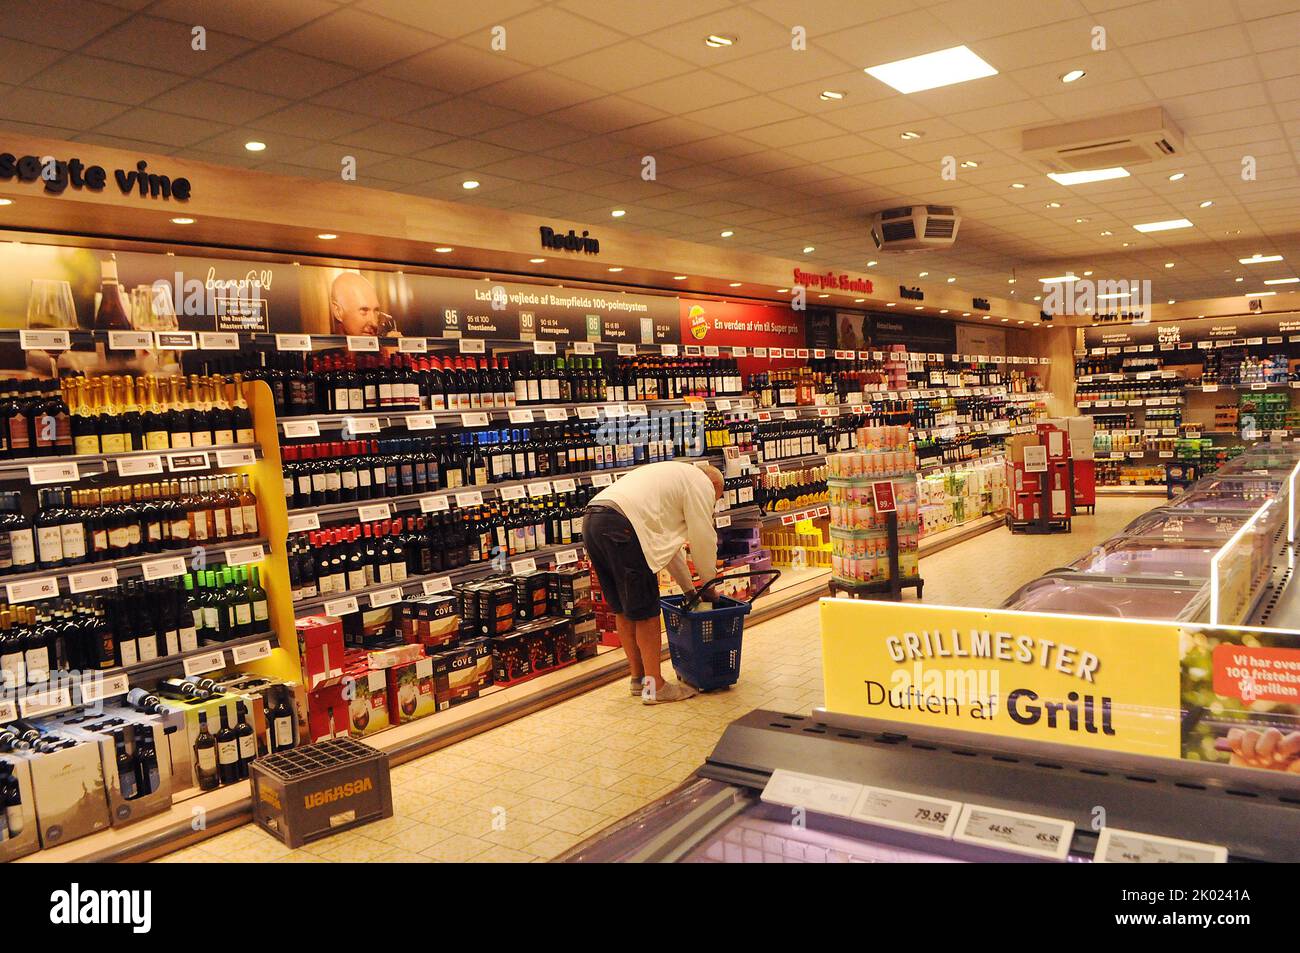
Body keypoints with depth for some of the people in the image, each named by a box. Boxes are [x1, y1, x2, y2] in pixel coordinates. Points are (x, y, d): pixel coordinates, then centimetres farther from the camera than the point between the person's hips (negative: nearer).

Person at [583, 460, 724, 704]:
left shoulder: (674, 476, 36)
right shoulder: (702, 484, 9)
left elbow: (667, 541, 37)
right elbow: (703, 540, 6)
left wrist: (689, 589, 39)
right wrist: (709, 585, 22)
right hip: (621, 526, -9)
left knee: (623, 610, 18)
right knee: (646, 611, 2)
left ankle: (638, 677, 29)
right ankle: (654, 686, 9)